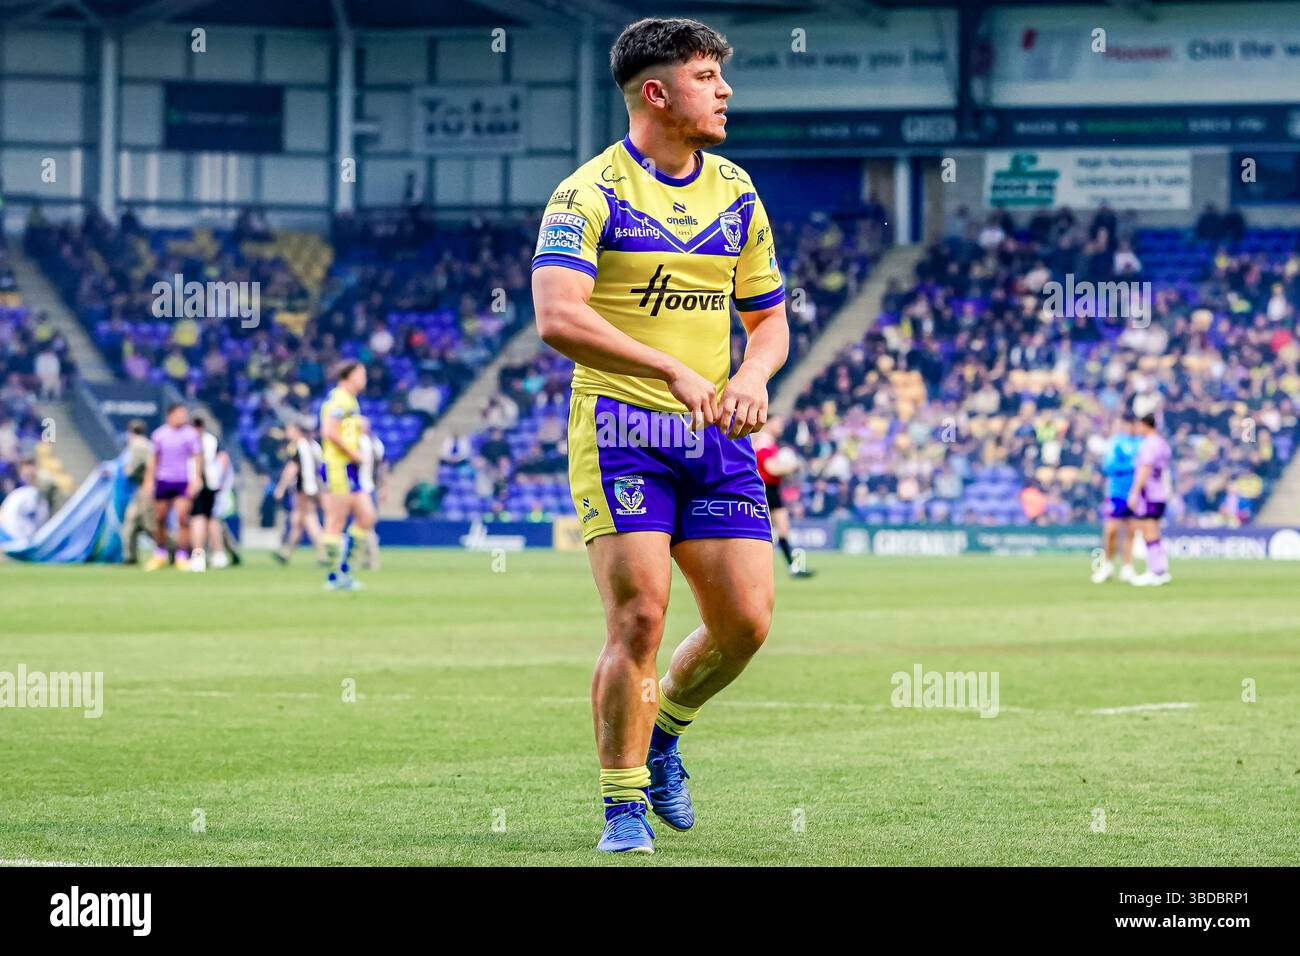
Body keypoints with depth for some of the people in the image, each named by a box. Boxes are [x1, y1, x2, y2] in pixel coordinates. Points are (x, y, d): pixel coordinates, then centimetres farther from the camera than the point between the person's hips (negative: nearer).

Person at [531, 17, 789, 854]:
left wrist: (753, 376, -4)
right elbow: (557, 318, -22)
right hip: (621, 430, -6)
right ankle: (624, 805, 2)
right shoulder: (592, 194, -9)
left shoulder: (735, 192, 12)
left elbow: (770, 316, 19)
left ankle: (660, 731, 26)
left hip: (716, 438, 6)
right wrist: (672, 371, -28)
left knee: (745, 621, -2)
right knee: (639, 617, -13)